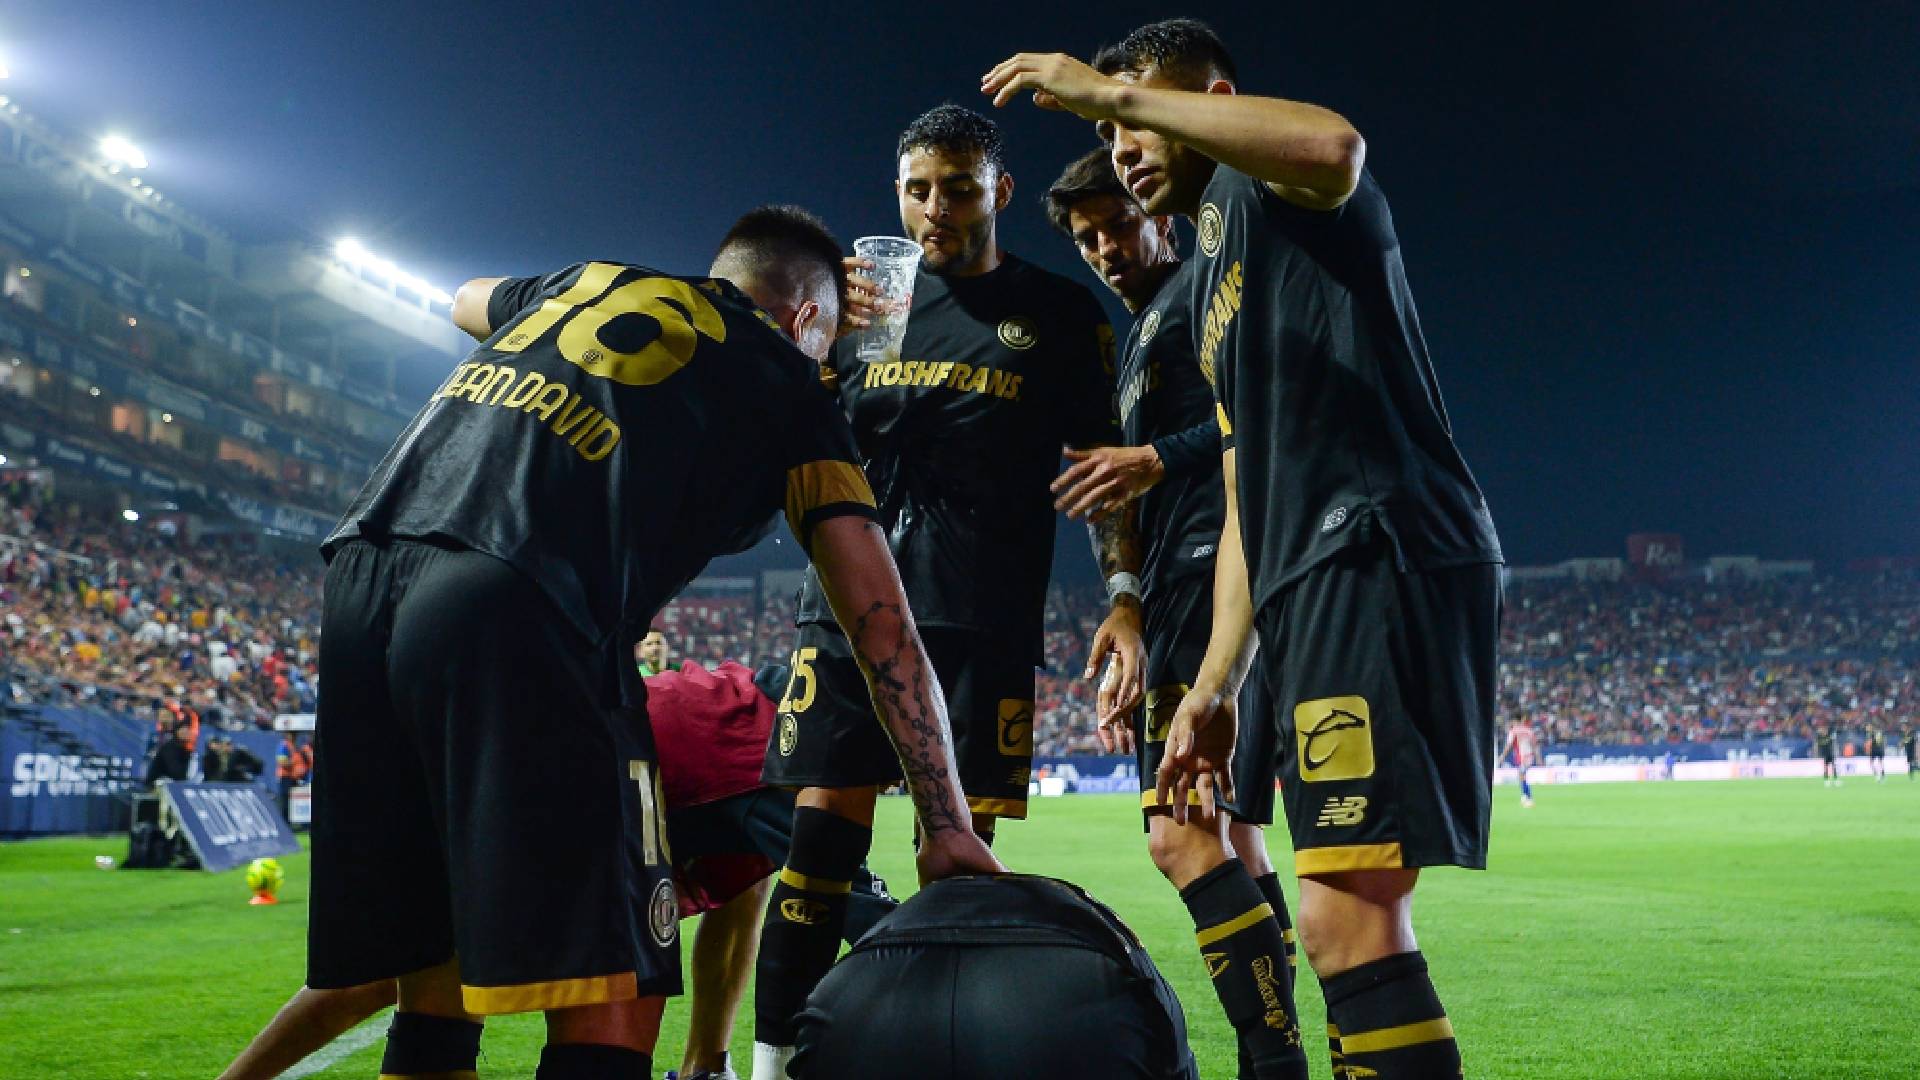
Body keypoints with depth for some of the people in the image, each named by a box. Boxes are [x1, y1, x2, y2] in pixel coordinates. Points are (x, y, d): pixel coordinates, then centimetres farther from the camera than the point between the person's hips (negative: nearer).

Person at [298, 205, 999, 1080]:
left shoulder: (586, 279, 29)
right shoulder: (788, 390, 16)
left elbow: (468, 301, 54)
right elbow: (881, 623, 13)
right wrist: (947, 825, 17)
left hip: (362, 572, 7)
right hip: (513, 614, -6)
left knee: (433, 978, 15)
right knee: (608, 999, -3)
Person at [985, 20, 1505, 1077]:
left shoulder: (1261, 187, 3)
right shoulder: (1218, 288, 30)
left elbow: (1333, 147, -26)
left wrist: (1109, 88, -18)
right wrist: (1212, 689, 20)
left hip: (1378, 557, -11)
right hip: (1321, 588, 11)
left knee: (1346, 914, -18)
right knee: (1349, 914, 14)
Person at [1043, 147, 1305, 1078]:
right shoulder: (1137, 344, 28)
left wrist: (1159, 459, -23)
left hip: (1222, 574, -11)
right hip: (1186, 594, 11)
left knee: (1186, 832, -20)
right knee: (1232, 839, 8)